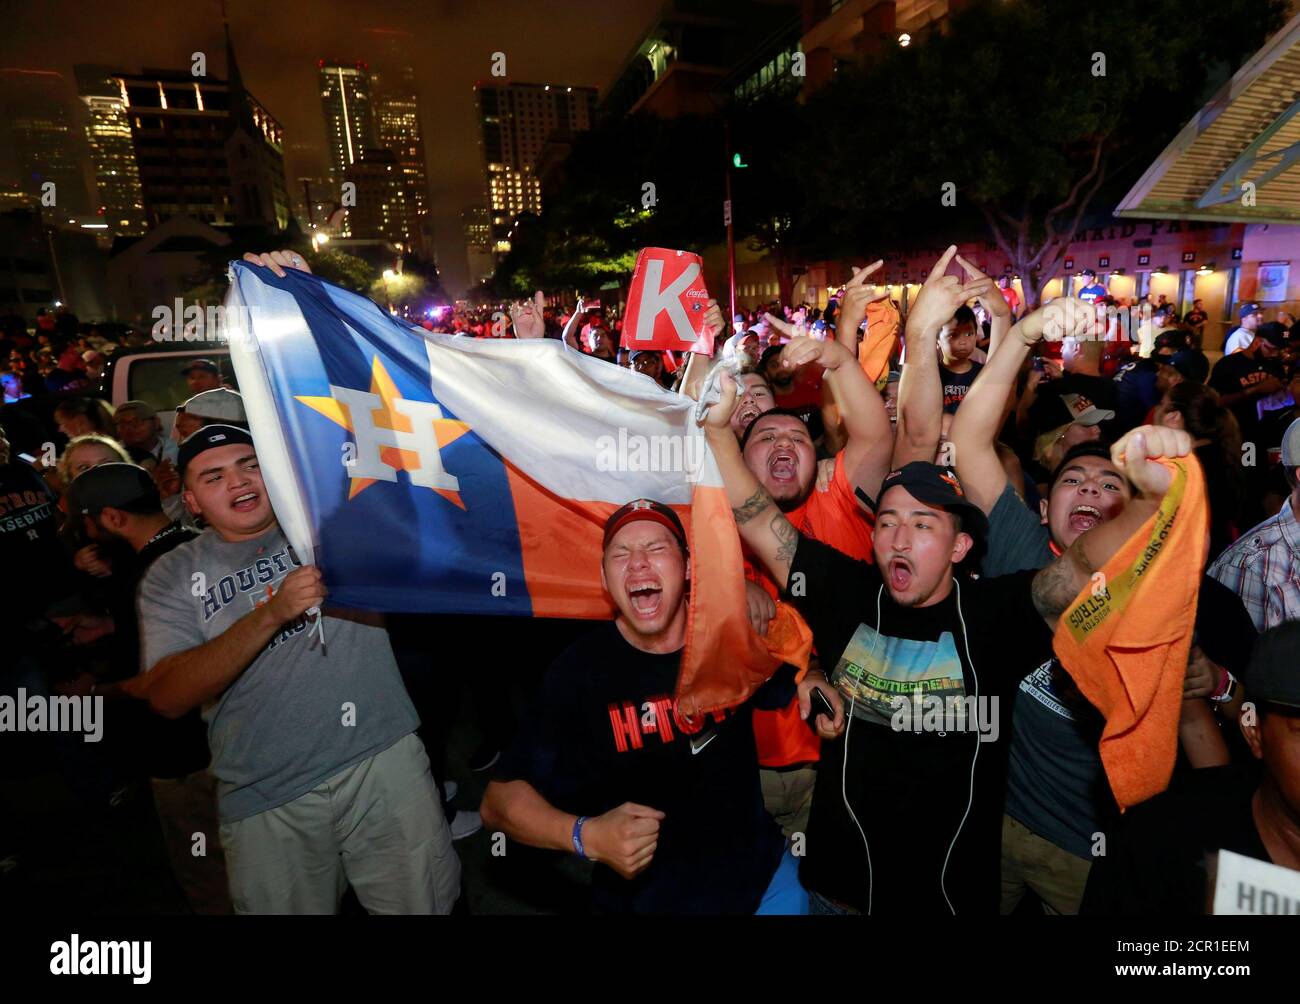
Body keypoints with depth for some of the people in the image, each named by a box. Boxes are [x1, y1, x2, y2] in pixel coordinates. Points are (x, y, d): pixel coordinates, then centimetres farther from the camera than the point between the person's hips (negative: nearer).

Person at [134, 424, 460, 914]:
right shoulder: (172, 575, 4)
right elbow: (166, 697, -8)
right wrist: (271, 614, -20)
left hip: (382, 758, 0)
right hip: (265, 799, 1)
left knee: (427, 904, 6)